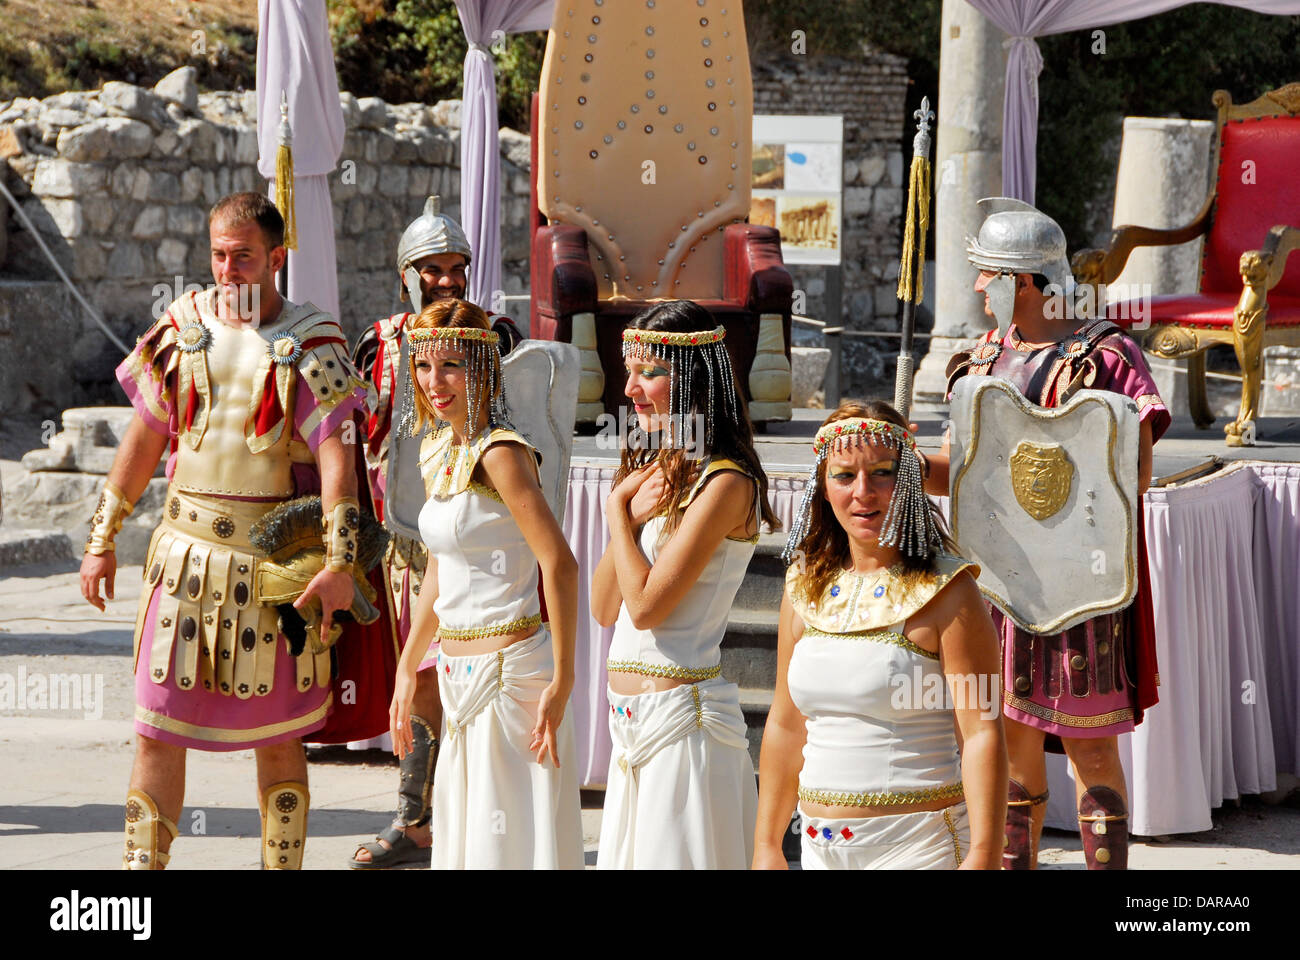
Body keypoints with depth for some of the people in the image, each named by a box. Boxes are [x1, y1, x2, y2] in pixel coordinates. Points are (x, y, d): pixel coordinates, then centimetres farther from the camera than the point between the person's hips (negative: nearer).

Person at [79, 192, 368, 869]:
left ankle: (283, 866, 18)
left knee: (277, 735, 7)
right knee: (157, 730, -1)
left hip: (276, 560, -3)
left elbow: (335, 456, -13)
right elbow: (143, 438, 13)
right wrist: (102, 540, 13)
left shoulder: (311, 345, -5)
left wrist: (340, 562, -23)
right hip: (186, 552, 3)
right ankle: (143, 863, 5)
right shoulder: (182, 329, 6)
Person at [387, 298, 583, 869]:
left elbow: (560, 565, -21)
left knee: (509, 843, -3)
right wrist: (407, 673, 19)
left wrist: (561, 682, -22)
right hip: (458, 674, 9)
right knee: (462, 841, 16)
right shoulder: (440, 455, 11)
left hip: (509, 671, -9)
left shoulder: (500, 453, -16)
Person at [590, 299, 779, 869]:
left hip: (683, 713, -9)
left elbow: (646, 604, -18)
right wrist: (633, 511, -5)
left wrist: (618, 512, -4)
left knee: (675, 858, -3)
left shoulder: (725, 483, -14)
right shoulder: (653, 468, 13)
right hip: (631, 717, 9)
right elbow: (605, 607, 9)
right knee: (629, 857, 13)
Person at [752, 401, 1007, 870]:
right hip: (821, 844, 6)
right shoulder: (805, 586, 8)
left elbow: (982, 735, -15)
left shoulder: (945, 590, -10)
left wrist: (983, 857, -22)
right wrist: (766, 845, 14)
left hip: (919, 845, -6)